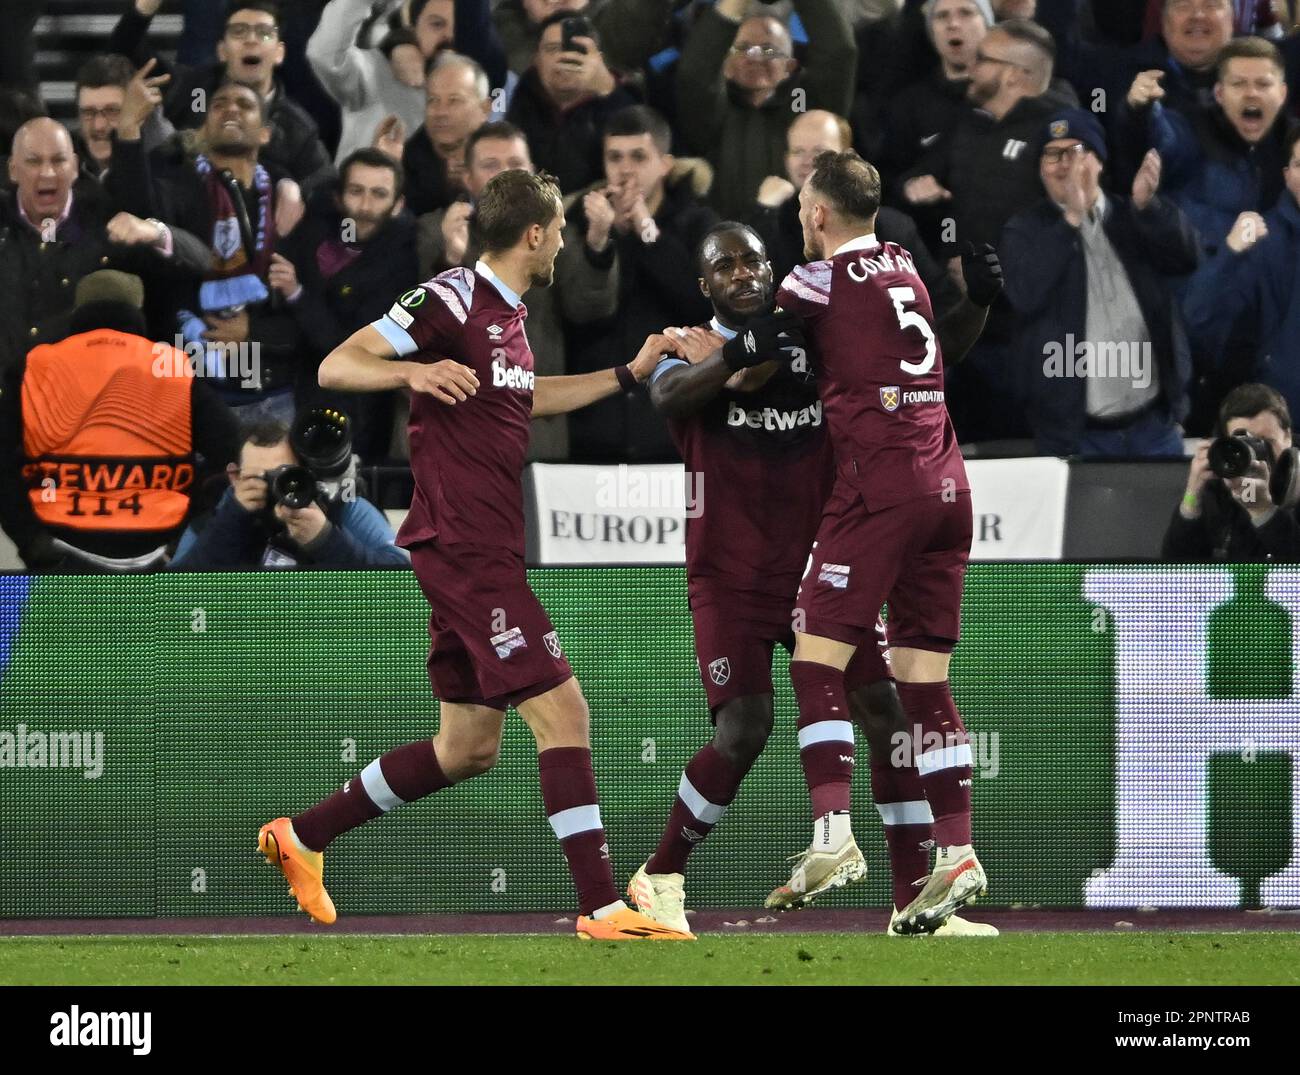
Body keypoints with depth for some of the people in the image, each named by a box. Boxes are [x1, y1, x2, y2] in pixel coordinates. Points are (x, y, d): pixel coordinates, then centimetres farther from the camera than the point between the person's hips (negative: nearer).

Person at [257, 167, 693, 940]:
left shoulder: (508, 315, 17)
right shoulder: (451, 299, -11)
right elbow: (336, 368, -15)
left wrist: (630, 373, 35)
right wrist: (414, 371, -33)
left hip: (488, 552, 10)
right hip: (463, 548, -10)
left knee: (470, 746, 13)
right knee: (562, 709, -13)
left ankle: (303, 835, 23)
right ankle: (602, 907, -13)